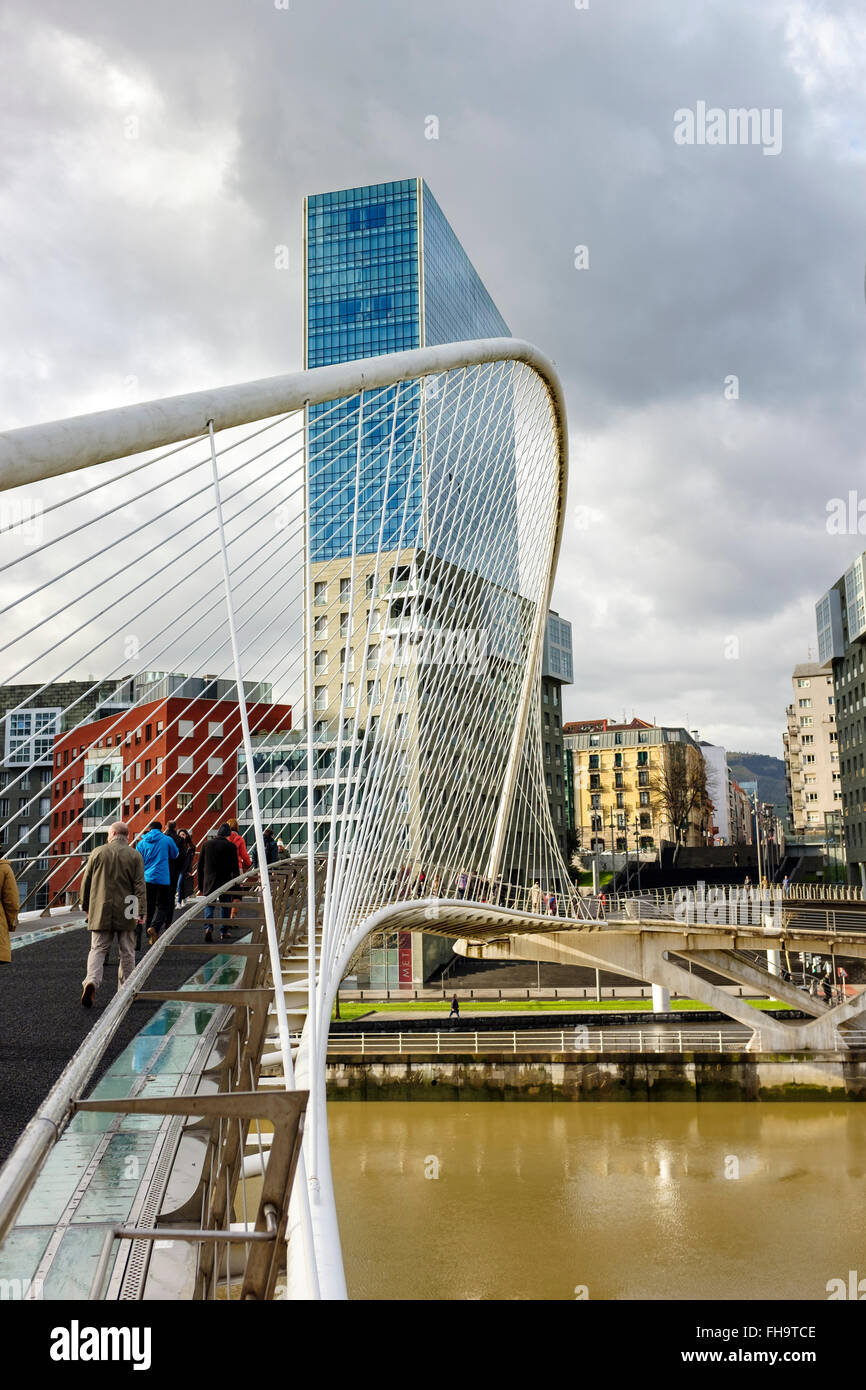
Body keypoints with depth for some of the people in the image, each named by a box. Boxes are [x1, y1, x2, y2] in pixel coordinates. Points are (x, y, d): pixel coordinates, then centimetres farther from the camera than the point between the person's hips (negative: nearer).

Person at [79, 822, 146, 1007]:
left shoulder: (98, 852, 0)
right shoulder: (135, 855, -1)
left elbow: (86, 882, 4)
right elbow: (140, 886, -7)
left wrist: (86, 906, 15)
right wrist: (140, 911, -7)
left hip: (100, 911, 0)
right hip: (125, 912, 0)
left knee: (98, 949, 4)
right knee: (127, 953, 10)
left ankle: (91, 981, -19)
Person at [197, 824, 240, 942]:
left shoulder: (206, 844, 2)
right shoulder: (231, 846, -7)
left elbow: (200, 866, 6)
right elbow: (235, 867, -6)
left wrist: (200, 884, 12)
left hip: (209, 882, 2)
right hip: (225, 882, -2)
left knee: (209, 905, 7)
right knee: (225, 906, 12)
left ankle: (208, 927, -15)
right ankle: (223, 932, 14)